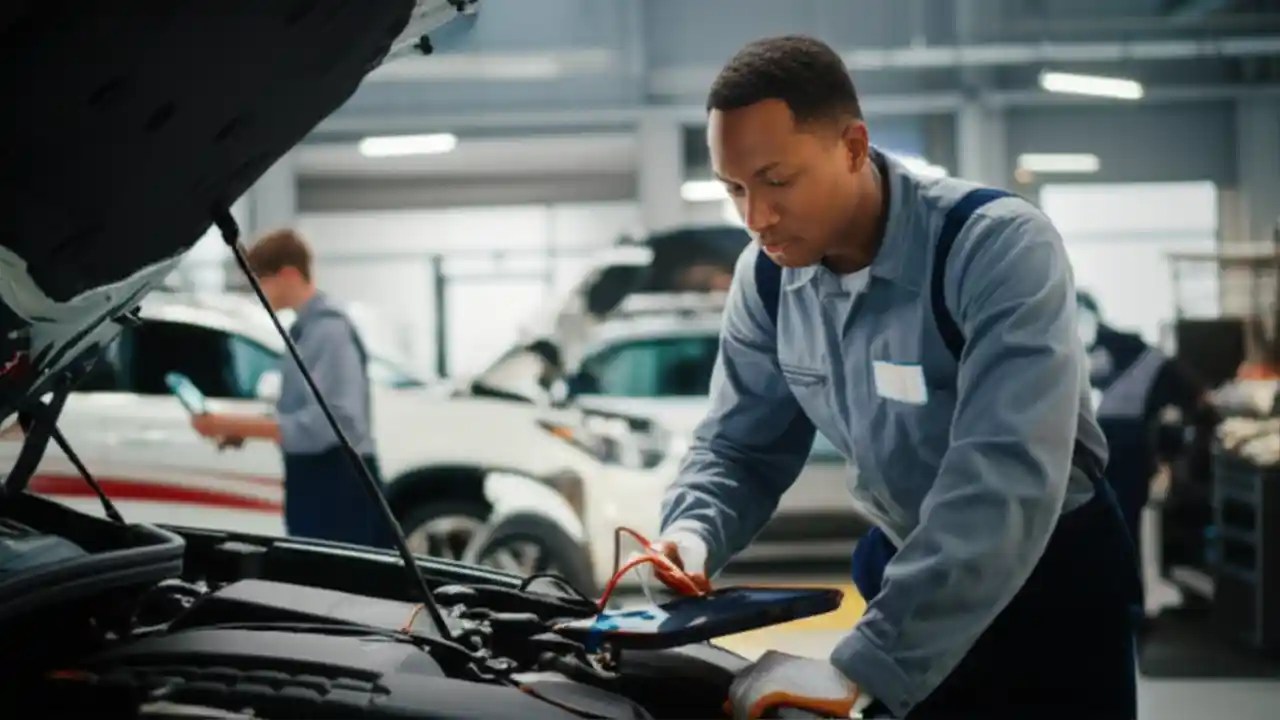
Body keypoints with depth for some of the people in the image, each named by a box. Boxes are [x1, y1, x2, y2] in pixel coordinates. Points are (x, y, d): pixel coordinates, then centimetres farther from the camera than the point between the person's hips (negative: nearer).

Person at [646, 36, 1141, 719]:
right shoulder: (768, 276, -8)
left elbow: (1007, 478, -38)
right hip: (899, 563, 5)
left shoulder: (1000, 247, -28)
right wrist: (694, 535, -22)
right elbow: (739, 444, 2)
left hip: (1049, 575, -5)